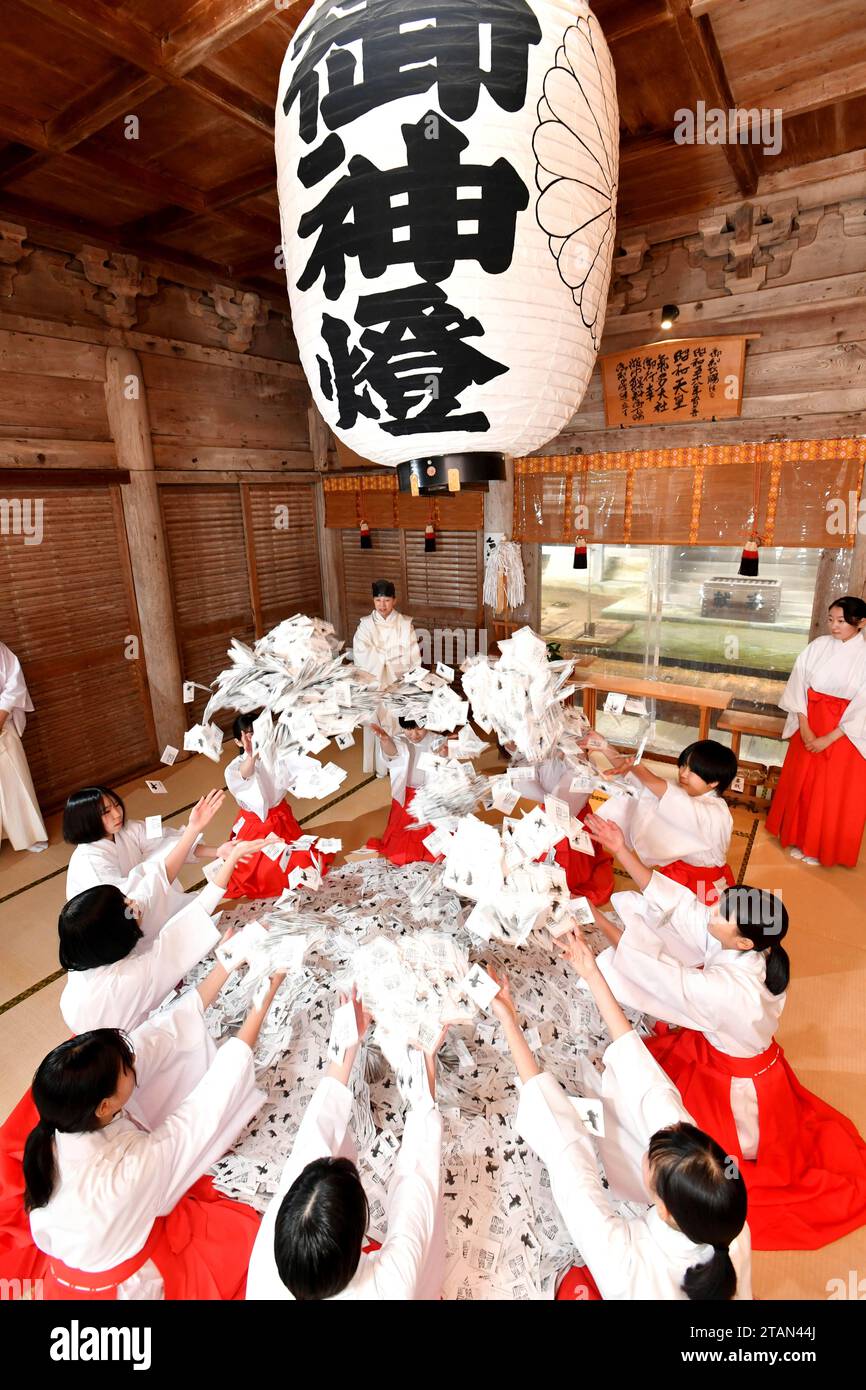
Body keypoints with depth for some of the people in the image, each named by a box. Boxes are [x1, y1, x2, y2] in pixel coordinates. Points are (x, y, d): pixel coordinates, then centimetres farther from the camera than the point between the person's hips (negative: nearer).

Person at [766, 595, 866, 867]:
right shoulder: (818, 646, -5)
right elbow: (799, 686, -3)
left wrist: (828, 739, -15)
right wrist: (805, 729, -10)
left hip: (844, 733, -3)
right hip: (809, 725, 3)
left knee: (833, 793, 8)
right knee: (801, 783, 13)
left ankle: (820, 847, 27)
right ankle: (797, 838, 32)